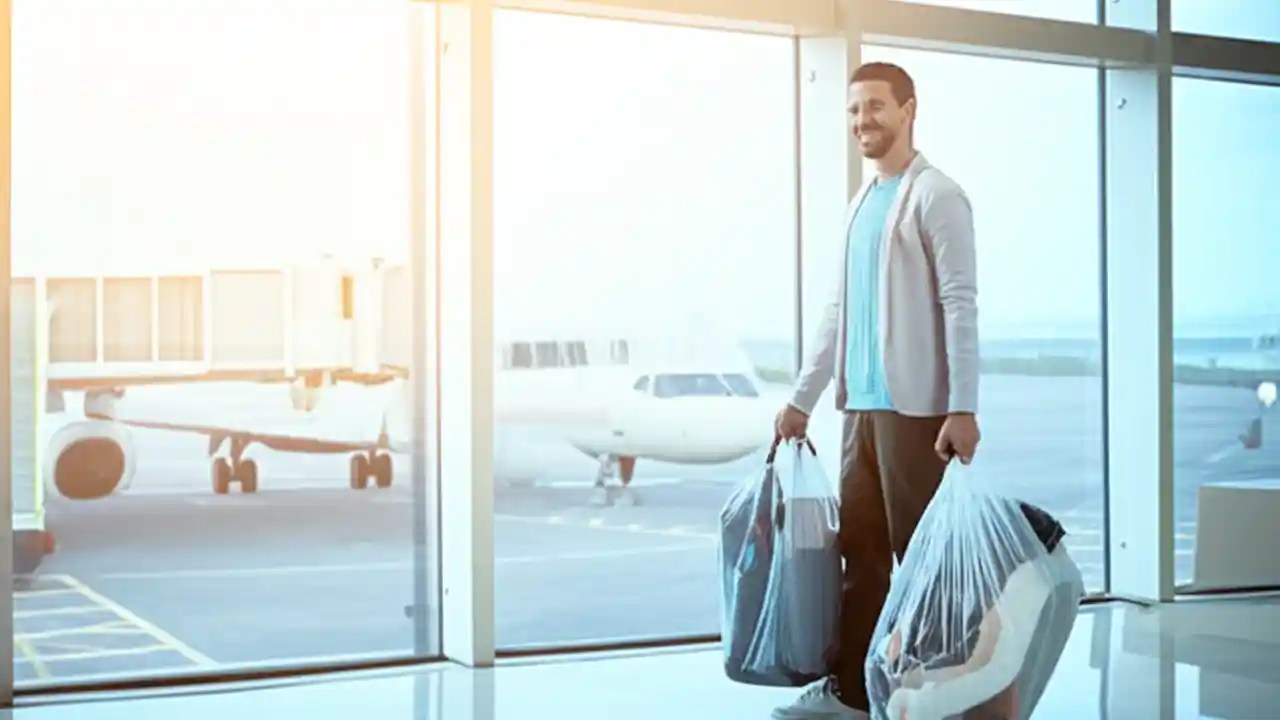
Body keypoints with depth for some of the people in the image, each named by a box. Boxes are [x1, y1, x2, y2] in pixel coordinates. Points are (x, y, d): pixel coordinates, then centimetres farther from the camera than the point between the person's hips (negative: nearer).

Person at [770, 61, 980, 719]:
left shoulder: (935, 197, -5)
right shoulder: (860, 205, 17)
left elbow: (960, 306, -12)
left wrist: (963, 408, -18)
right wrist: (801, 400, 19)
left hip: (915, 406, -7)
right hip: (862, 406, 7)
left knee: (920, 552, -2)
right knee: (858, 548, 9)